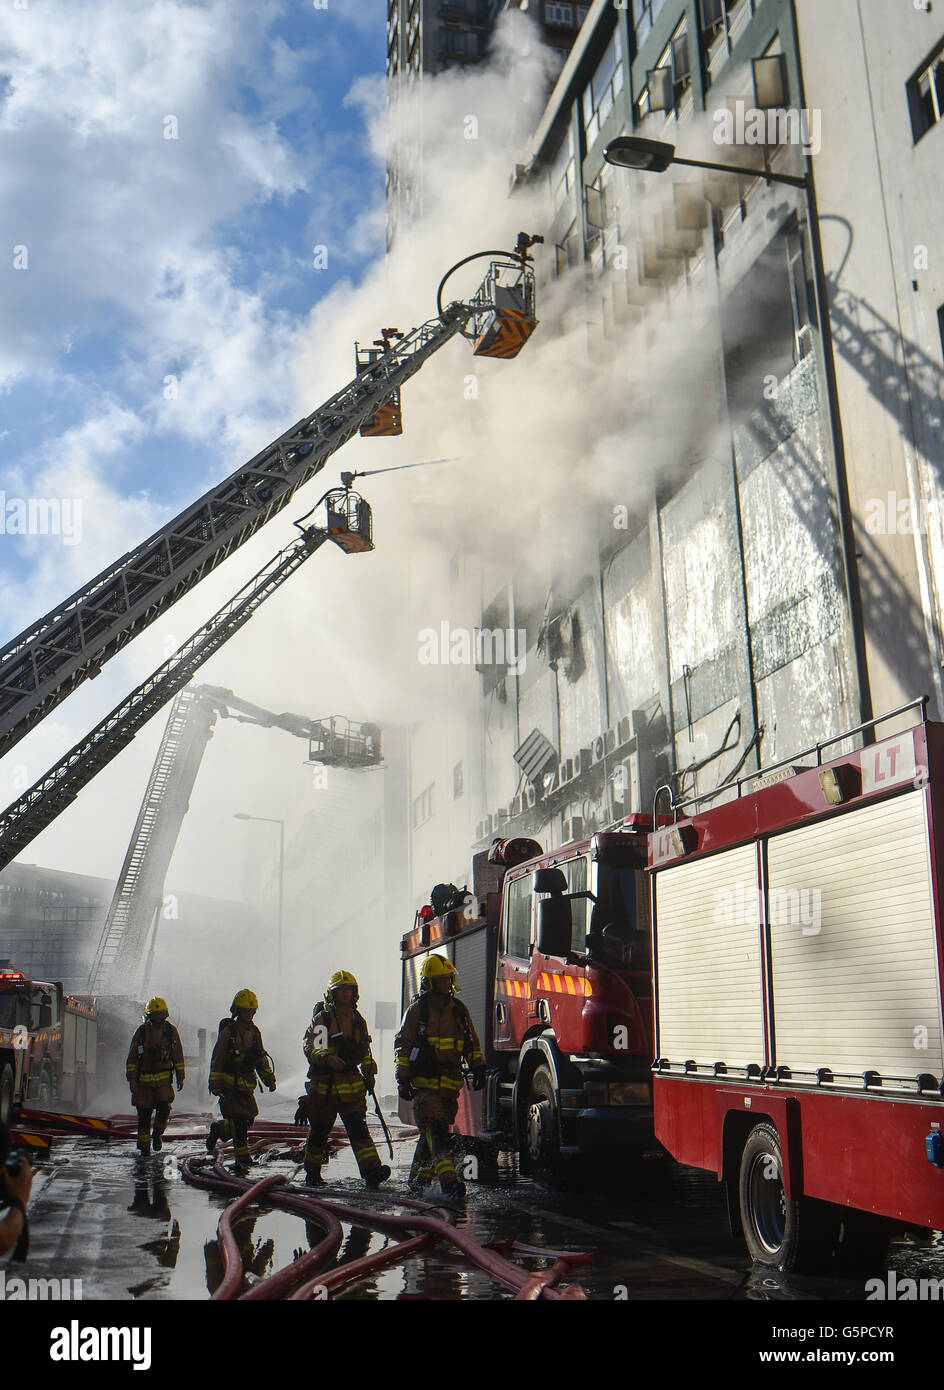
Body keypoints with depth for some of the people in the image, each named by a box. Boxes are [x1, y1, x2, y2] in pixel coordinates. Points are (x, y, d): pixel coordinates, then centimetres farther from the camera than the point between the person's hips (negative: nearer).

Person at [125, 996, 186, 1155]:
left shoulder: (171, 1031, 4)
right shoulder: (141, 1031, -1)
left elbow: (178, 1055, 10)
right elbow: (131, 1058, 2)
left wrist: (180, 1077, 7)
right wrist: (132, 1079, -4)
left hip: (164, 1079, 0)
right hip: (143, 1079, 0)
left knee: (164, 1108, -14)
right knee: (144, 1115, 2)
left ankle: (158, 1134, 14)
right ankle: (144, 1147, 16)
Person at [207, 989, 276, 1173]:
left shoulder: (255, 1033, 11)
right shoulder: (228, 1032, -7)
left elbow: (262, 1060, 19)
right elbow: (216, 1059, -8)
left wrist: (269, 1079, 11)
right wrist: (214, 1084, -13)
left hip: (246, 1086, 6)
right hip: (229, 1084, -6)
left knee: (247, 1121, 4)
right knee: (238, 1120, -13)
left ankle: (218, 1129, 30)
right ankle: (242, 1158, -3)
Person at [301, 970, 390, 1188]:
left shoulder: (358, 1021, 13)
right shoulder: (322, 1018, -4)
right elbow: (310, 1047, -16)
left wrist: (369, 1073, 20)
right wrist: (327, 1057, -34)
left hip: (352, 1085, 3)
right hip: (324, 1086, -3)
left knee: (358, 1128, -12)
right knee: (319, 1131, 10)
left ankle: (371, 1170, -24)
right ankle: (312, 1172, 30)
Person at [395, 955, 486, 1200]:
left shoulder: (459, 1009, 13)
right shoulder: (417, 1010, 0)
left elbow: (471, 1043, 22)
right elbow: (402, 1045, 2)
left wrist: (478, 1067, 11)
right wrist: (402, 1079, -4)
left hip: (451, 1083, 5)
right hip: (424, 1083, -5)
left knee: (431, 1133, 10)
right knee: (436, 1129, -17)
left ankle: (417, 1179, 26)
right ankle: (448, 1181, -25)